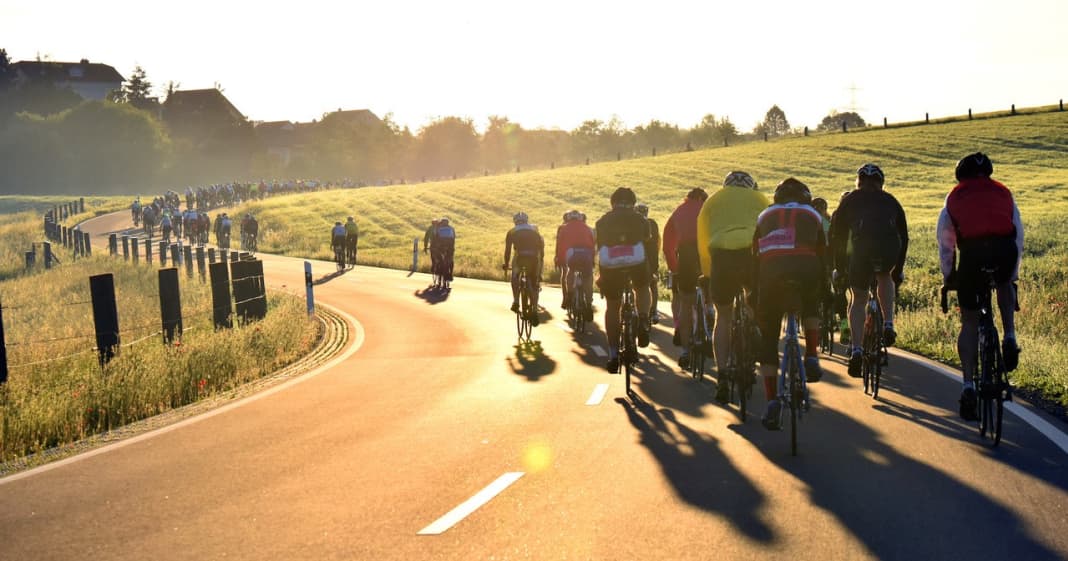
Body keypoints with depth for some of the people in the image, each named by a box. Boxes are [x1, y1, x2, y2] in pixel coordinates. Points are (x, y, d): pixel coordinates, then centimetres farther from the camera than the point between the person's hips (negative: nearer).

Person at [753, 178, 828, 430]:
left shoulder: (765, 215, 30)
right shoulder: (813, 215, 28)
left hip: (771, 270, 0)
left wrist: (753, 292, 33)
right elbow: (822, 255, 27)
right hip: (806, 270, 0)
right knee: (811, 306, 36)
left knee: (768, 337, 10)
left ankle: (772, 401, -1)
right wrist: (823, 289, 35)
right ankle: (812, 358, 16)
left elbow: (754, 256, 28)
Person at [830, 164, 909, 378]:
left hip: (862, 246, -1)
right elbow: (904, 236, 33)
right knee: (885, 278, 34)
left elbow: (838, 236, 24)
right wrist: (898, 269, 41)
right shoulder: (890, 201, 31)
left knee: (859, 300, 13)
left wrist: (839, 269, 31)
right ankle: (888, 325, 17)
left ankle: (857, 350, -2)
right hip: (890, 246, 1)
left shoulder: (850, 200, 27)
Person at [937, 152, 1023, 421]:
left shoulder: (954, 198, 26)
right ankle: (1009, 338, 19)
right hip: (1005, 249, 1)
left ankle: (968, 385, 2)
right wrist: (1012, 275, 40)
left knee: (969, 323, 11)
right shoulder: (1003, 193, 29)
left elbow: (945, 244, 24)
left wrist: (948, 278, 34)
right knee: (1004, 285, 38)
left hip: (972, 251, -1)